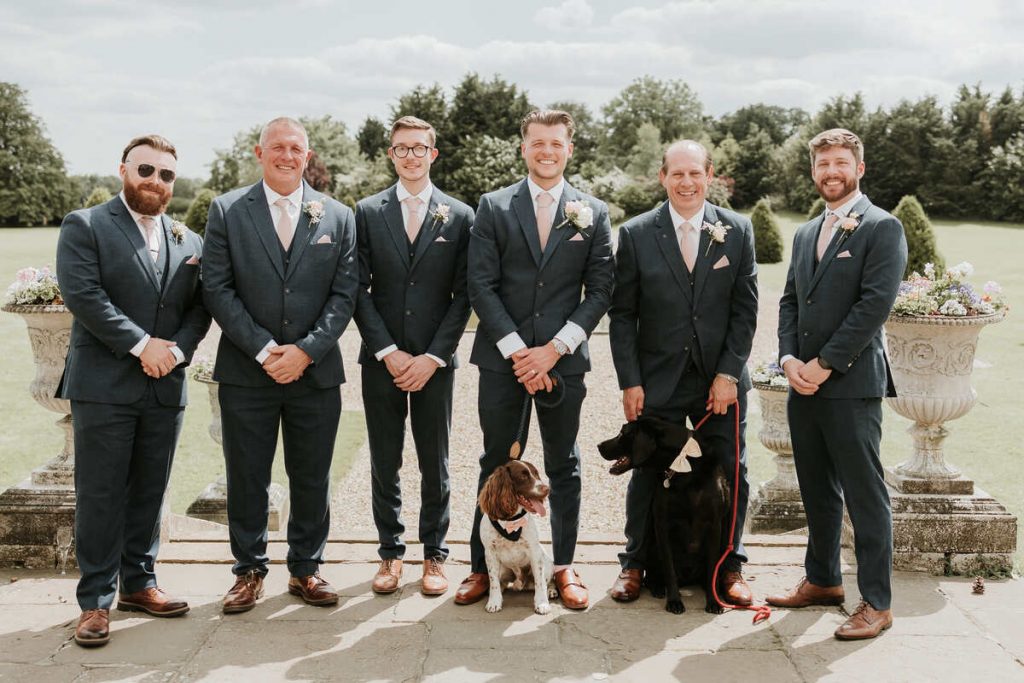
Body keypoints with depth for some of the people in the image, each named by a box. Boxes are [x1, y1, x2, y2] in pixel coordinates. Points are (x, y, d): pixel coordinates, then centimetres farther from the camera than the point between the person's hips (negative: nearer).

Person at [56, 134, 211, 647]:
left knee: (148, 493, 12)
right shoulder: (84, 227, -1)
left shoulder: (189, 242, 14)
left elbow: (200, 308, 9)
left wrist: (177, 349, -10)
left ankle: (138, 583, 25)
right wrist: (142, 345, -16)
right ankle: (95, 600, 9)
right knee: (100, 496, 1)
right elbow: (82, 294, -13)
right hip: (103, 386, -4)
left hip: (165, 388, 5)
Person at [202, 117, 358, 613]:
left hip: (316, 371, 1)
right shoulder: (227, 211, 3)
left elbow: (344, 293, 1)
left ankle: (306, 569, 24)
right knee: (246, 478, 7)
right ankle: (249, 572, 22)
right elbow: (217, 288, -3)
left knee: (312, 478, 9)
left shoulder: (338, 217, 6)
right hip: (246, 372, -1)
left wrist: (306, 350, -11)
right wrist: (264, 349, -12)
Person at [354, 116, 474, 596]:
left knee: (435, 464, 6)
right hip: (381, 359, 1)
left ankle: (434, 555, 19)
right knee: (384, 463, 7)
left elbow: (463, 295, 0)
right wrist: (389, 352, -8)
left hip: (434, 361, -1)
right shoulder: (367, 212, 5)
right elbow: (360, 289, 1)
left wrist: (433, 357, -9)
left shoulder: (460, 216, 4)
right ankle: (390, 553, 20)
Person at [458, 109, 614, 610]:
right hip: (502, 357, 0)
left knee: (563, 466, 9)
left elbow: (600, 291, 2)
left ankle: (563, 568, 19)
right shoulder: (493, 207, 4)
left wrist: (554, 349, -9)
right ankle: (483, 565, 16)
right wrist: (516, 350, -11)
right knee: (496, 464, 6)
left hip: (563, 359, 1)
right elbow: (481, 286, -2)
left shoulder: (593, 213, 6)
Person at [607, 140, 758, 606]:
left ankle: (730, 568, 22)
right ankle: (634, 564, 24)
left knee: (730, 474, 6)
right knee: (647, 474, 8)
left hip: (721, 379, 1)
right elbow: (622, 315, 0)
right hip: (658, 379, -1)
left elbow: (745, 310, 1)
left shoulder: (737, 231, 2)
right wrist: (629, 382, -6)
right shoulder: (636, 234, -1)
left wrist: (729, 374, -7)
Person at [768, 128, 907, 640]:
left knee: (865, 493, -2)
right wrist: (789, 358, -2)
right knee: (817, 491, 16)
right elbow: (790, 301, 15)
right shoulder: (805, 234, 18)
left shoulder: (882, 228, -5)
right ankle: (822, 580, 29)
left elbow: (876, 303, -14)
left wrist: (825, 364, -15)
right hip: (803, 383, 7)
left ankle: (876, 602, 7)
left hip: (852, 383, -7)